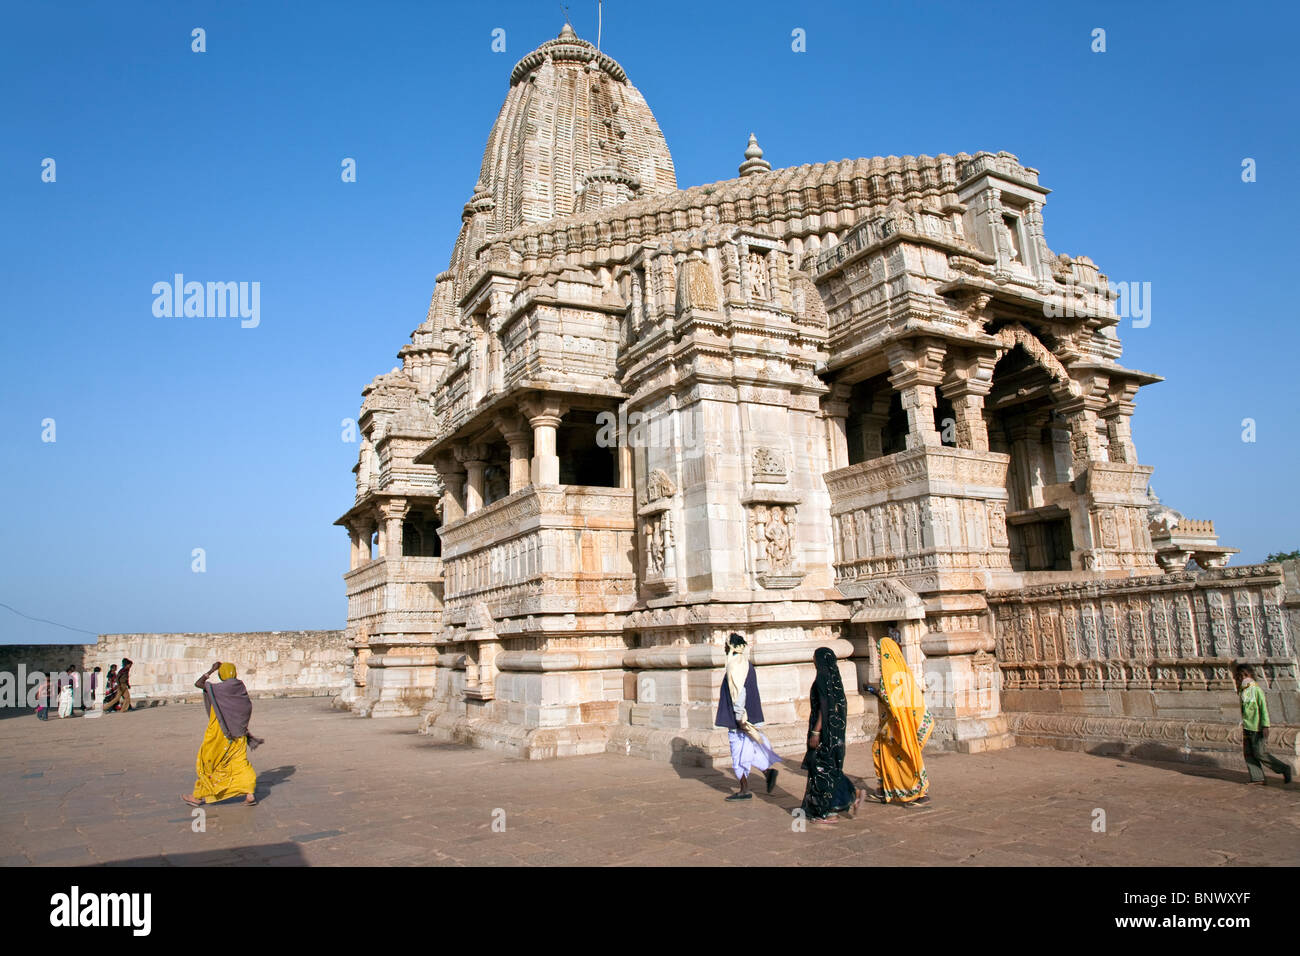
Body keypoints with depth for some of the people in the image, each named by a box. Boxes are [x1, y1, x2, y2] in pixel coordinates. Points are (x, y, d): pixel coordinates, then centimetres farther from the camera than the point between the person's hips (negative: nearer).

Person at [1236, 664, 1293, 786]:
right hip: (1247, 728, 8)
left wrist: (1265, 726, -18)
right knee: (1248, 753, 2)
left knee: (1260, 754, -7)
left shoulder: (1257, 690, -10)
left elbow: (1264, 708, -13)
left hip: (1257, 728, -8)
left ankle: (1284, 769, 11)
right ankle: (1257, 778, 6)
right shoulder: (1243, 691, 12)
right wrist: (1243, 724, 22)